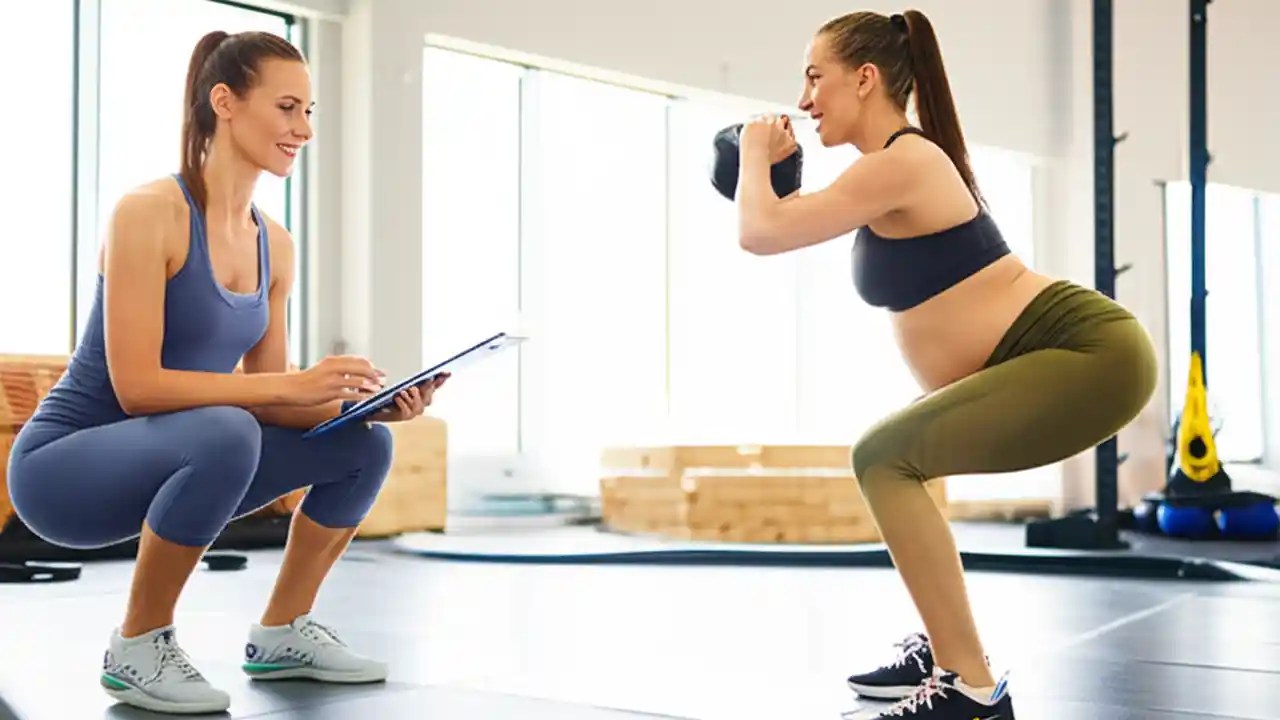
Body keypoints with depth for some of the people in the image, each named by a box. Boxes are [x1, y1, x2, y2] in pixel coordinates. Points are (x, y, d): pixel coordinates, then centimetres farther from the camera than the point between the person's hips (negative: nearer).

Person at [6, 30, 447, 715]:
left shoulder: (274, 243, 4)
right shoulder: (149, 211, -20)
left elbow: (263, 399, 5)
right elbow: (137, 385, -26)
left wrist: (363, 401, -12)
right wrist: (294, 382, -29)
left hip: (174, 466, 8)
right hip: (65, 462, -8)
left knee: (364, 445, 0)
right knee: (223, 433, -37)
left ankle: (280, 633, 12)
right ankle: (137, 646, -16)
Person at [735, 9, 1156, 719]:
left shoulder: (901, 162, -14)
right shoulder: (899, 164, 17)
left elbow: (761, 232, -16)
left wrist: (753, 151, 1)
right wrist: (774, 164, 23)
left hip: (1090, 350, -11)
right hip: (1075, 356, 11)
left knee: (884, 457, -17)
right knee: (900, 455, 22)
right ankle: (945, 652, 24)